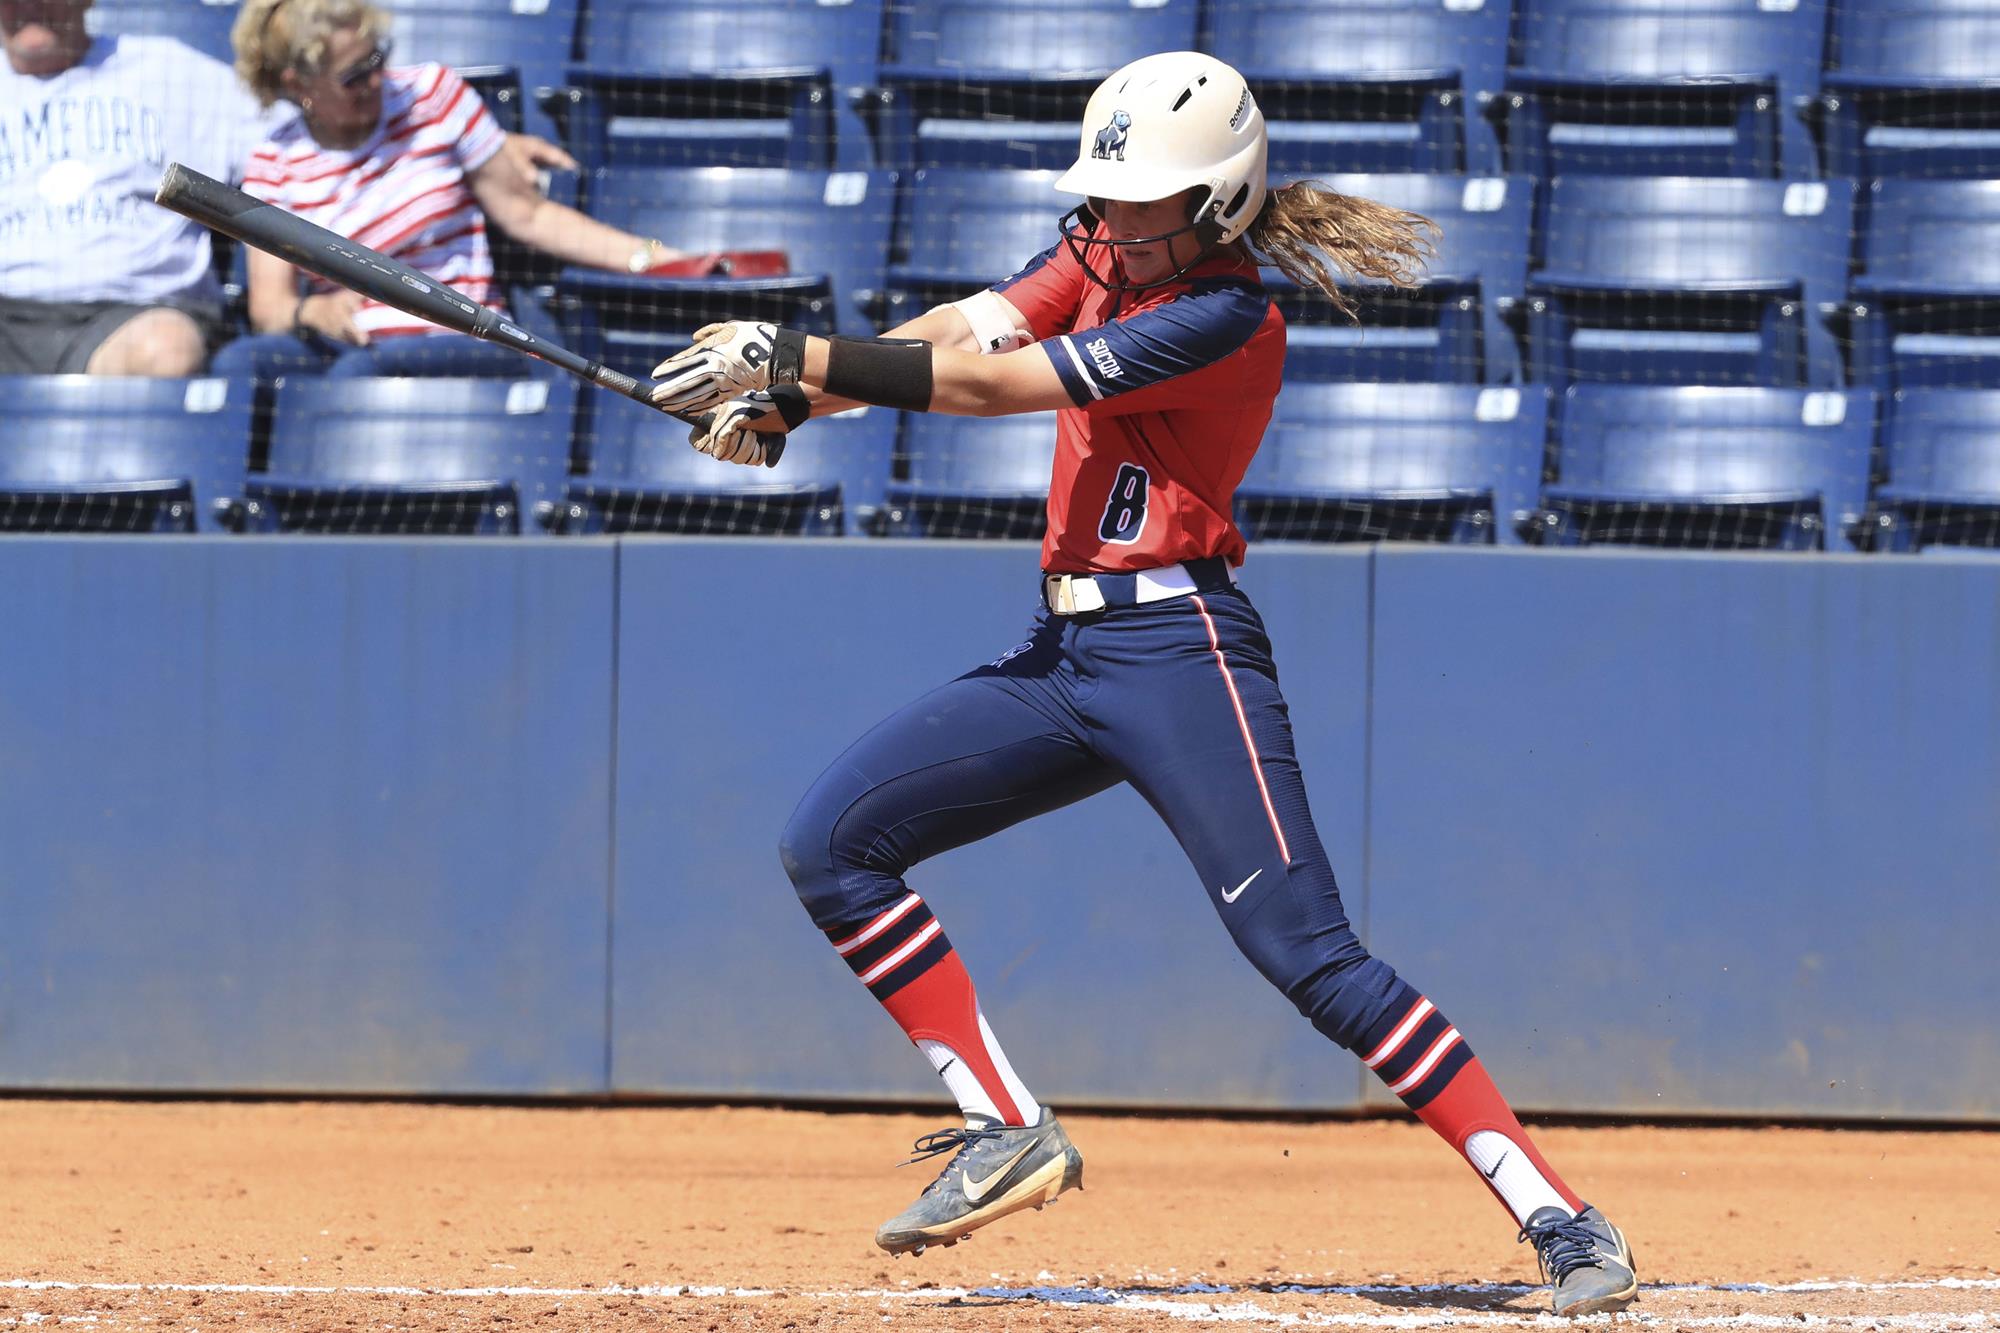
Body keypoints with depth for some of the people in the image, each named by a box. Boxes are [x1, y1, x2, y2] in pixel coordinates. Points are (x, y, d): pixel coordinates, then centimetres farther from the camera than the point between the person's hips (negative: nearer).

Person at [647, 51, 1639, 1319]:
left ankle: (1563, 1222, -16)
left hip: (1179, 652, -9)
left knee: (1311, 954, -16)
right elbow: (956, 336, 0)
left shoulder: (1230, 322, -17)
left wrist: (793, 356, -17)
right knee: (832, 845, 1)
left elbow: (992, 385, -20)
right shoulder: (1102, 250, 9)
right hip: (1063, 651, 9)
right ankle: (1010, 1133, 6)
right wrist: (780, 397, -15)